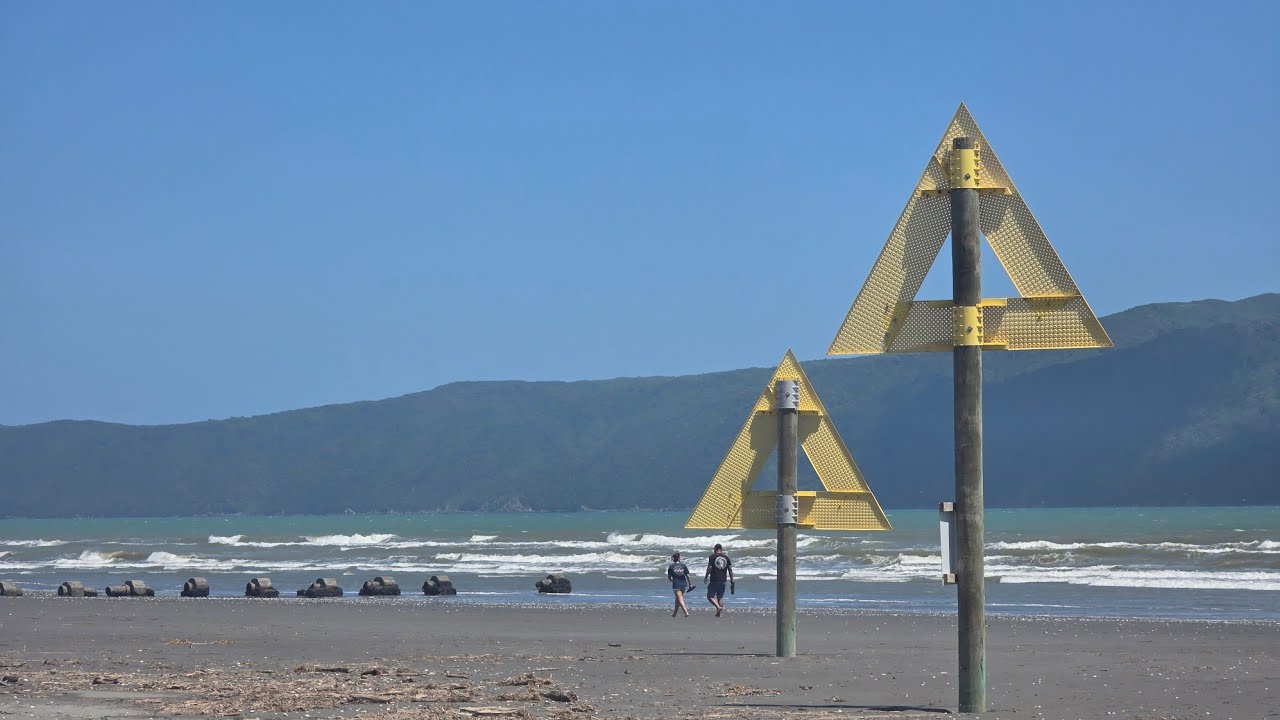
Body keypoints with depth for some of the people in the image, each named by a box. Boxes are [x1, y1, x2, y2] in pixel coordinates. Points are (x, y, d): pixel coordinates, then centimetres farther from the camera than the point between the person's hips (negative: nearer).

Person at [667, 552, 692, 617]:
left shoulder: (671, 566, -1)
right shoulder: (683, 565, 2)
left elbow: (669, 577, 3)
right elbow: (687, 576, 0)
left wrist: (671, 580, 25)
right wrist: (689, 585, 7)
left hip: (676, 585, -3)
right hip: (684, 584, 3)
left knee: (680, 599, -5)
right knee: (678, 598, 18)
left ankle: (686, 612, -22)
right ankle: (674, 613, 28)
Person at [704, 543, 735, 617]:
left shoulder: (712, 557, -5)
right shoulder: (726, 558, 7)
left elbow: (709, 568, -11)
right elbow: (730, 570, 5)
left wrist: (706, 577, 3)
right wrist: (732, 581, 8)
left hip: (714, 580, -4)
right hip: (723, 581, 4)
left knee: (710, 596, 2)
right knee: (720, 597, 15)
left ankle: (718, 607, -21)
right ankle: (718, 613, 12)